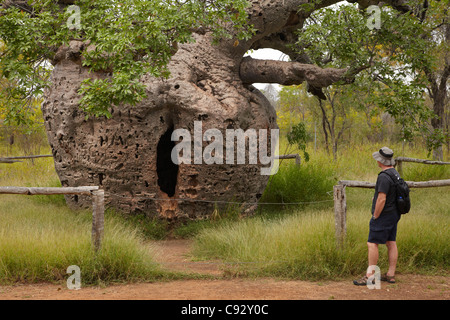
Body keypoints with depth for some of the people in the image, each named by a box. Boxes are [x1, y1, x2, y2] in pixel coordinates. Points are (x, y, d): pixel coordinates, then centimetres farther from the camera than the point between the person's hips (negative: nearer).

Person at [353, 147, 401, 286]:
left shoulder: (384, 177, -22)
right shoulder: (395, 173, 9)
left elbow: (382, 199, -24)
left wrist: (375, 217, -15)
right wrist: (376, 196, 15)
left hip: (384, 215, -10)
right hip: (394, 214, 10)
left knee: (372, 243, -6)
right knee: (391, 243, 11)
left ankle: (369, 276, -6)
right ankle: (391, 275, 15)